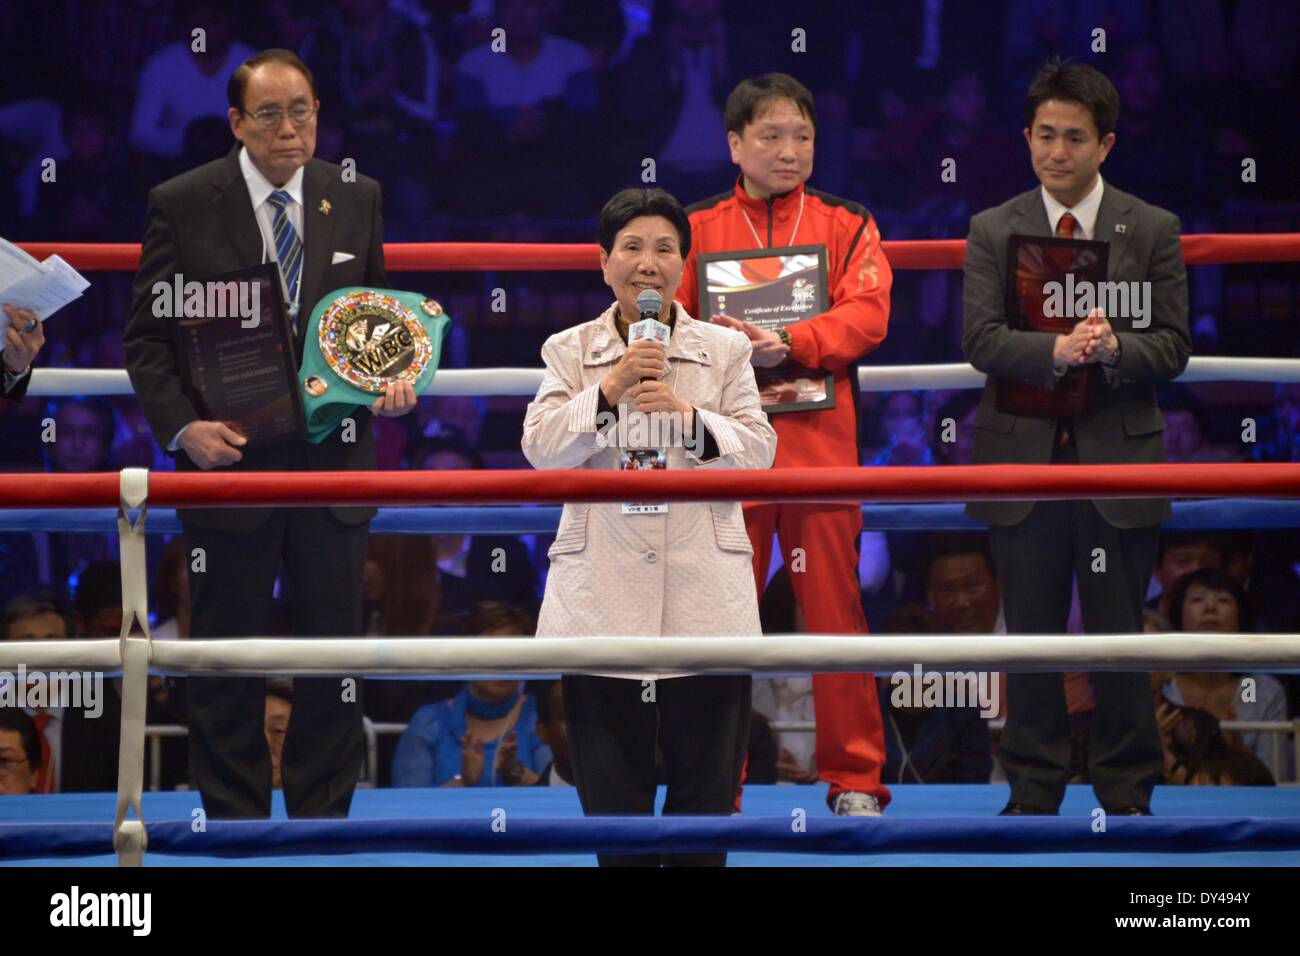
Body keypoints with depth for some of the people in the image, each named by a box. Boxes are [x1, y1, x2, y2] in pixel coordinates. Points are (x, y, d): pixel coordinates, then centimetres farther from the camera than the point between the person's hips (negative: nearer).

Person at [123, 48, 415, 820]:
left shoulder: (357, 200, 6)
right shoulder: (182, 204, -4)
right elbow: (148, 335, -2)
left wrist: (394, 378, -6)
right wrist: (182, 425, -16)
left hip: (333, 463, 3)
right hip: (230, 460, -2)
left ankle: (322, 820, 18)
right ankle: (235, 822, 16)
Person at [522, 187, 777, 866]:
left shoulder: (723, 350, 9)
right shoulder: (569, 351, 8)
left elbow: (758, 452, 0)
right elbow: (540, 448, -4)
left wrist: (690, 415, -16)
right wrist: (609, 390, -17)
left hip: (704, 592, 0)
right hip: (603, 590, 0)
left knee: (705, 775, 3)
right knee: (612, 781, 3)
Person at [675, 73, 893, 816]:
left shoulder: (846, 227, 9)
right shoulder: (699, 231, 10)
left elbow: (867, 314, -5)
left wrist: (788, 344, -19)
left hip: (820, 444, 0)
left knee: (835, 608, 1)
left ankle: (855, 780, 8)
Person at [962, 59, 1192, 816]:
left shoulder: (1153, 231, 4)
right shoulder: (994, 231, 6)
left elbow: (1173, 348, -1)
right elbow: (980, 341, -5)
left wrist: (1114, 348, -21)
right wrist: (1057, 351, -23)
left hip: (1119, 458, -1)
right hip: (1022, 458, 1)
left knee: (1119, 635, 3)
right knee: (1030, 633, 7)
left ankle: (1127, 795, 14)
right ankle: (1034, 791, 17)